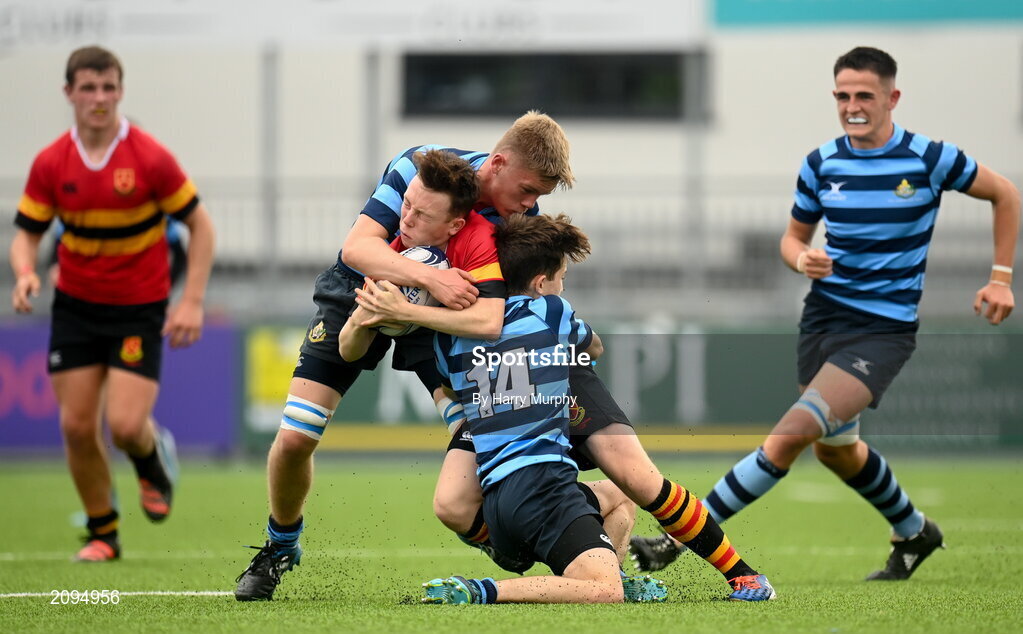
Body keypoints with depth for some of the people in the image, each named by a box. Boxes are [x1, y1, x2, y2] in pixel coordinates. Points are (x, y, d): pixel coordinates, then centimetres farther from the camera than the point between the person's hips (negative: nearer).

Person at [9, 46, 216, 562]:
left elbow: (200, 225, -6)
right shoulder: (51, 164, -4)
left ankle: (153, 457, 22)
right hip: (76, 305, 3)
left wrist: (192, 301, -13)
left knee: (125, 425, -15)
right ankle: (102, 533, 17)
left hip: (140, 310, -3)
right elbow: (27, 233, 3)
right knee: (77, 426, -2)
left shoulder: (149, 159, -13)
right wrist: (25, 273, -21)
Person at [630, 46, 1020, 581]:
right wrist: (802, 259, -9)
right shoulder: (821, 165, 2)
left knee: (794, 432, -20)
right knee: (835, 450, 19)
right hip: (824, 313, 6)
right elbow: (793, 236, 15)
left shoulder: (928, 160, -8)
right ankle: (914, 532, 45)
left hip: (883, 329, -6)